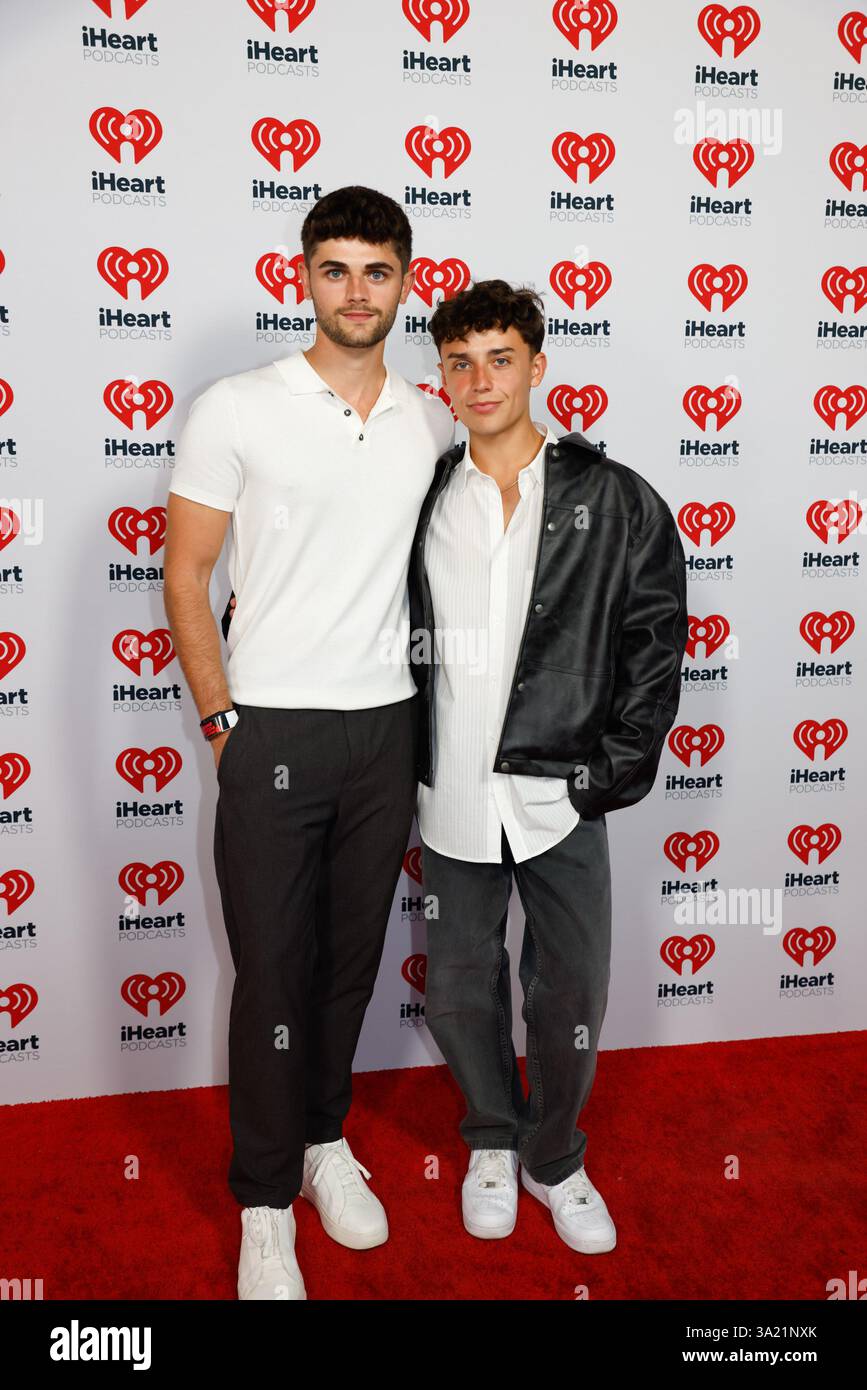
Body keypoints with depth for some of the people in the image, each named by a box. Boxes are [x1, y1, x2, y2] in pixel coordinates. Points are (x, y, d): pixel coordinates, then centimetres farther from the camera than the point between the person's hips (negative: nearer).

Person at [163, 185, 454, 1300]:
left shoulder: (432, 424, 8)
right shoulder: (235, 411, -5)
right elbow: (185, 573, -3)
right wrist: (223, 721, -6)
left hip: (387, 728, 4)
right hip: (272, 734, -4)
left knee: (352, 956, 15)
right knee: (271, 971, 4)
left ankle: (324, 1139, 38)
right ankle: (266, 1203, 23)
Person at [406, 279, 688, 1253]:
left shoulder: (613, 500, -2)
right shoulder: (423, 502, 4)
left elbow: (657, 634, -2)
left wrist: (620, 765, -8)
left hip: (562, 794, -1)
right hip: (453, 797, 2)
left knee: (571, 997, 9)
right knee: (457, 993, 13)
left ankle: (554, 1160, 36)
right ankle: (493, 1141, 41)